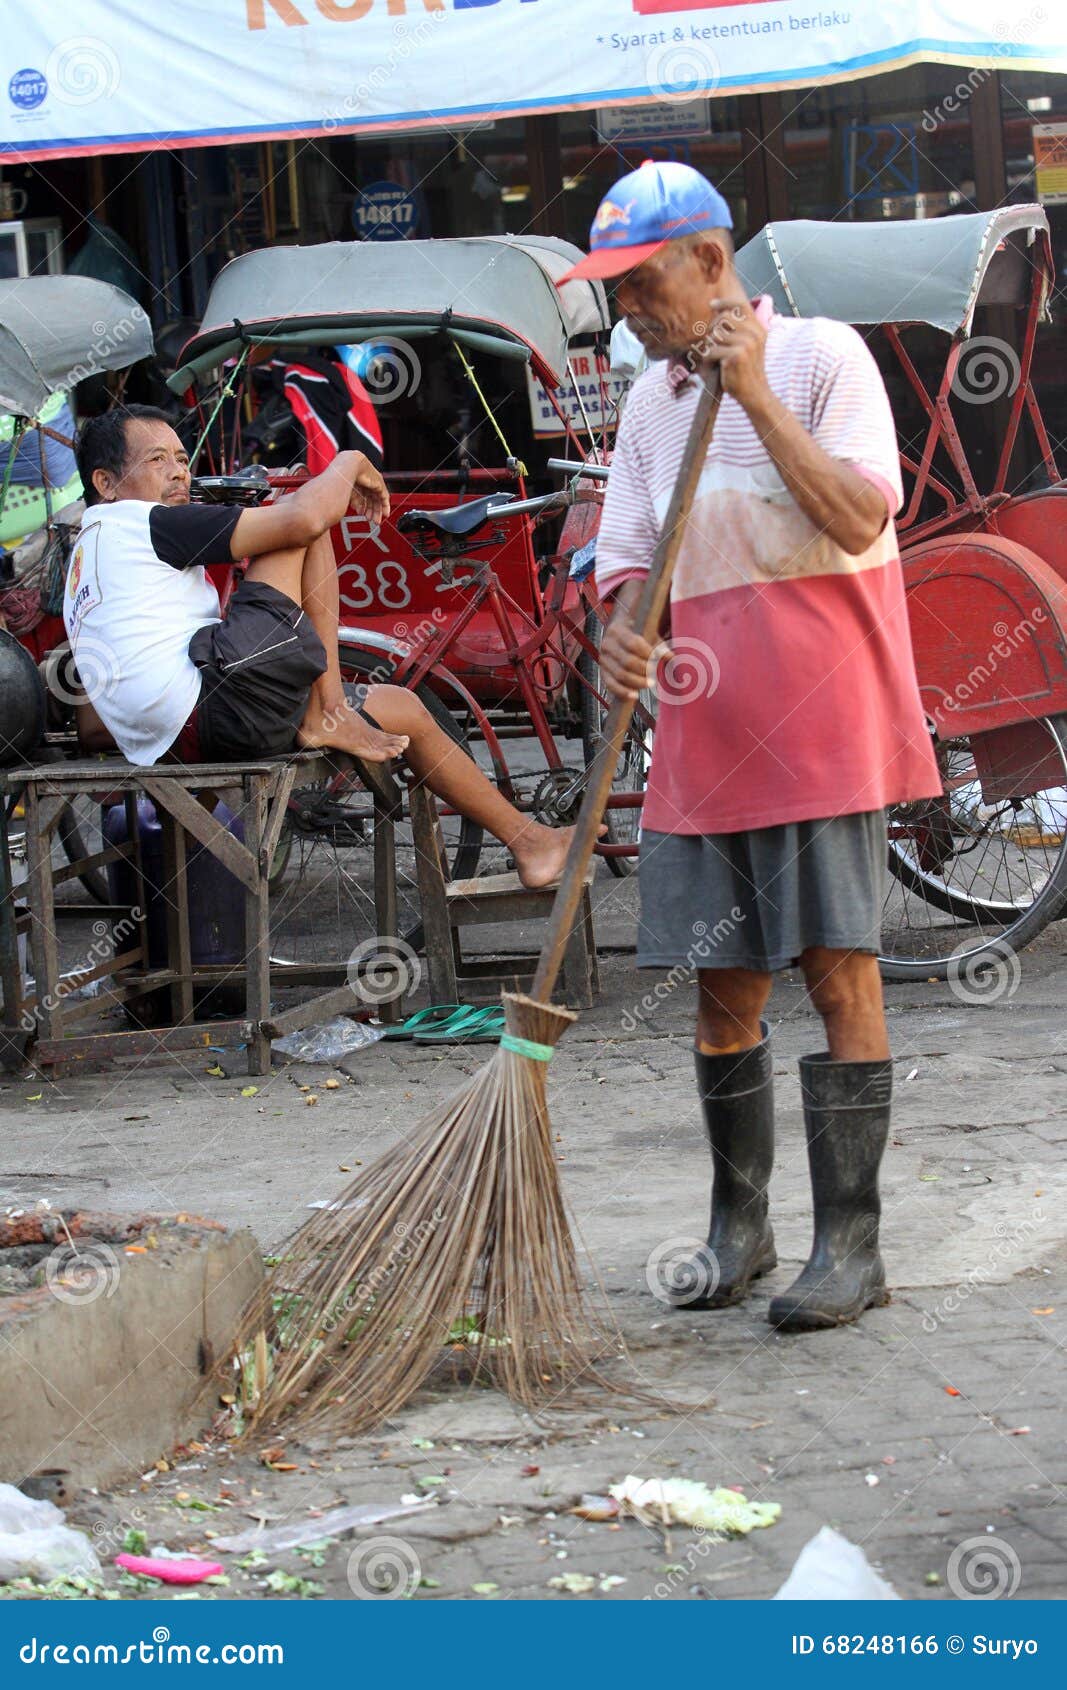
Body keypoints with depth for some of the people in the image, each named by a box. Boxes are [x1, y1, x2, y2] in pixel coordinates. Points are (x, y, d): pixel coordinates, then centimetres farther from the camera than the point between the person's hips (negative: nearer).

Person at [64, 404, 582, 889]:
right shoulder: (142, 524, -3)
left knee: (403, 708, 24)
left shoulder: (87, 555, 27)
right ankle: (327, 716, -4)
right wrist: (350, 463, 8)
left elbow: (92, 730, 26)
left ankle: (528, 841, 30)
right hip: (214, 700, -10)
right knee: (299, 522, -2)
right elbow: (303, 518, -11)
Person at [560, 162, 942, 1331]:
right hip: (704, 739, 5)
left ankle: (848, 1241, -1)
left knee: (837, 973, -5)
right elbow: (629, 558, 13)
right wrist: (621, 634, -9)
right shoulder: (650, 402, 12)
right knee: (723, 985, 8)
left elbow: (856, 521, -17)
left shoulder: (820, 358, -5)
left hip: (821, 728, -5)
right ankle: (737, 1224, 21)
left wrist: (755, 394, -20)